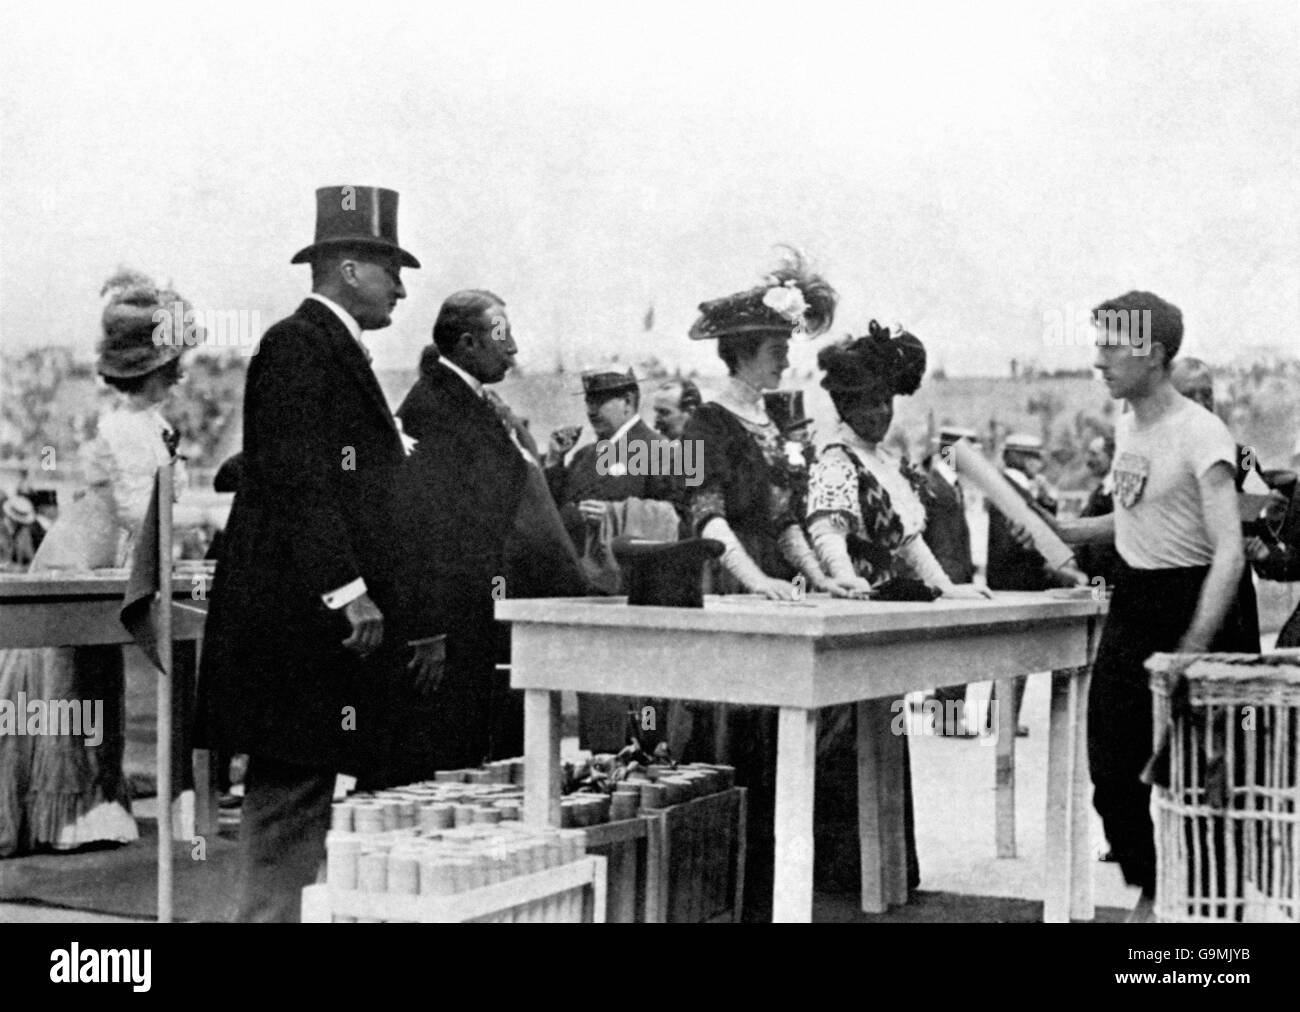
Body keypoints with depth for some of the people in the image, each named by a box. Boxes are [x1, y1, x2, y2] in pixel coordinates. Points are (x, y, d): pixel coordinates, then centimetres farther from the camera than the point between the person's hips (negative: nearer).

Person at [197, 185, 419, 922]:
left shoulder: (338, 350, 19)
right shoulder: (298, 345, -11)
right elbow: (296, 480, -19)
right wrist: (348, 593, -21)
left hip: (338, 615, 10)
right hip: (299, 614, -10)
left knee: (303, 794, 11)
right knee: (290, 798, -6)